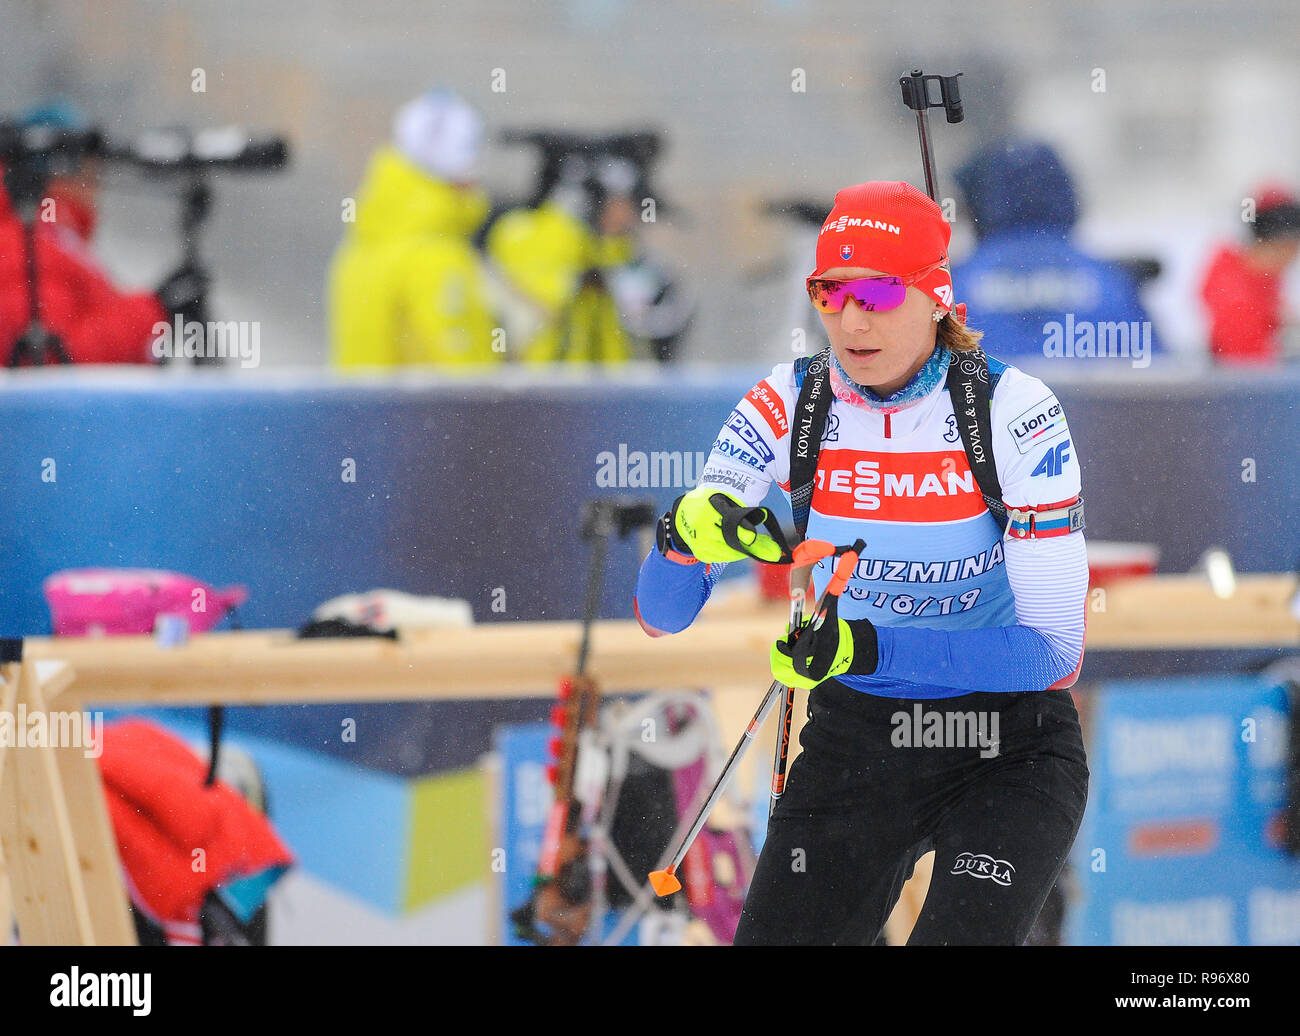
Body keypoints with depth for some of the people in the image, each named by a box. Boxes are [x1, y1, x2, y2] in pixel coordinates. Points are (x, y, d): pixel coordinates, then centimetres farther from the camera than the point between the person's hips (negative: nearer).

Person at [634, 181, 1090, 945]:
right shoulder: (788, 408, -8)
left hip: (1006, 747, -3)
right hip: (852, 736, 3)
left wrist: (869, 649, -32)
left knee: (962, 936, -25)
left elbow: (1056, 650, -20)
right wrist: (687, 532, -34)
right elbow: (662, 614, -10)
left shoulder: (1015, 412, -17)